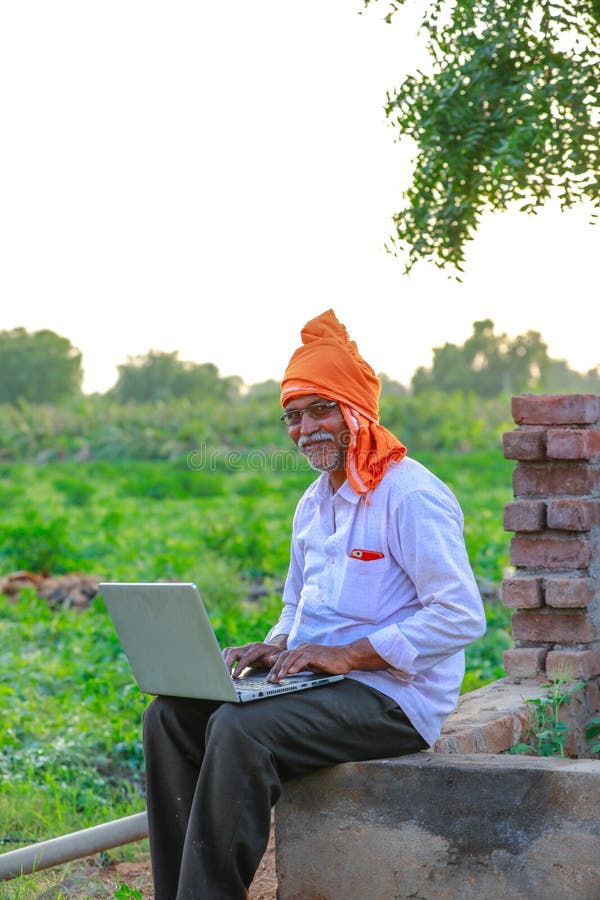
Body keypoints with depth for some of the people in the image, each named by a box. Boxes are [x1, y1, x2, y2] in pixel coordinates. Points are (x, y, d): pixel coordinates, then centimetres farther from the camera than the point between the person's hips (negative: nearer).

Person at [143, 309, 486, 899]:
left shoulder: (409, 494, -13)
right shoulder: (313, 505, 16)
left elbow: (461, 616, -19)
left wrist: (345, 655, -20)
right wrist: (277, 647, 4)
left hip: (394, 698, -9)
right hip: (315, 681, 9)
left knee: (239, 729, -30)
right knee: (170, 714, -7)